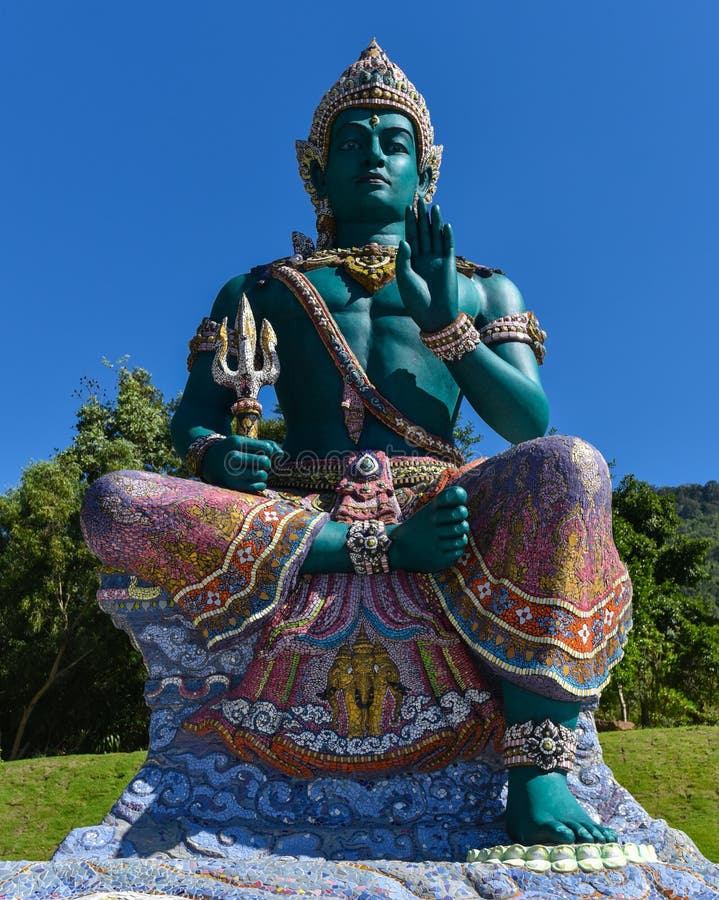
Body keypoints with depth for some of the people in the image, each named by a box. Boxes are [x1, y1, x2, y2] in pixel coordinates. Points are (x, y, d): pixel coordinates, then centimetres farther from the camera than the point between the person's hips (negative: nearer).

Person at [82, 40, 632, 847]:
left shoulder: (481, 290, 19)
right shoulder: (260, 292, 19)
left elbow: (530, 423, 6)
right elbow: (190, 420, 13)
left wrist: (447, 323, -9)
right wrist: (212, 453, -12)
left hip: (436, 504, 0)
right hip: (298, 512, 1)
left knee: (570, 467, -31)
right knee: (113, 505, -24)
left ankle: (538, 771, -28)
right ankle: (387, 552, -25)